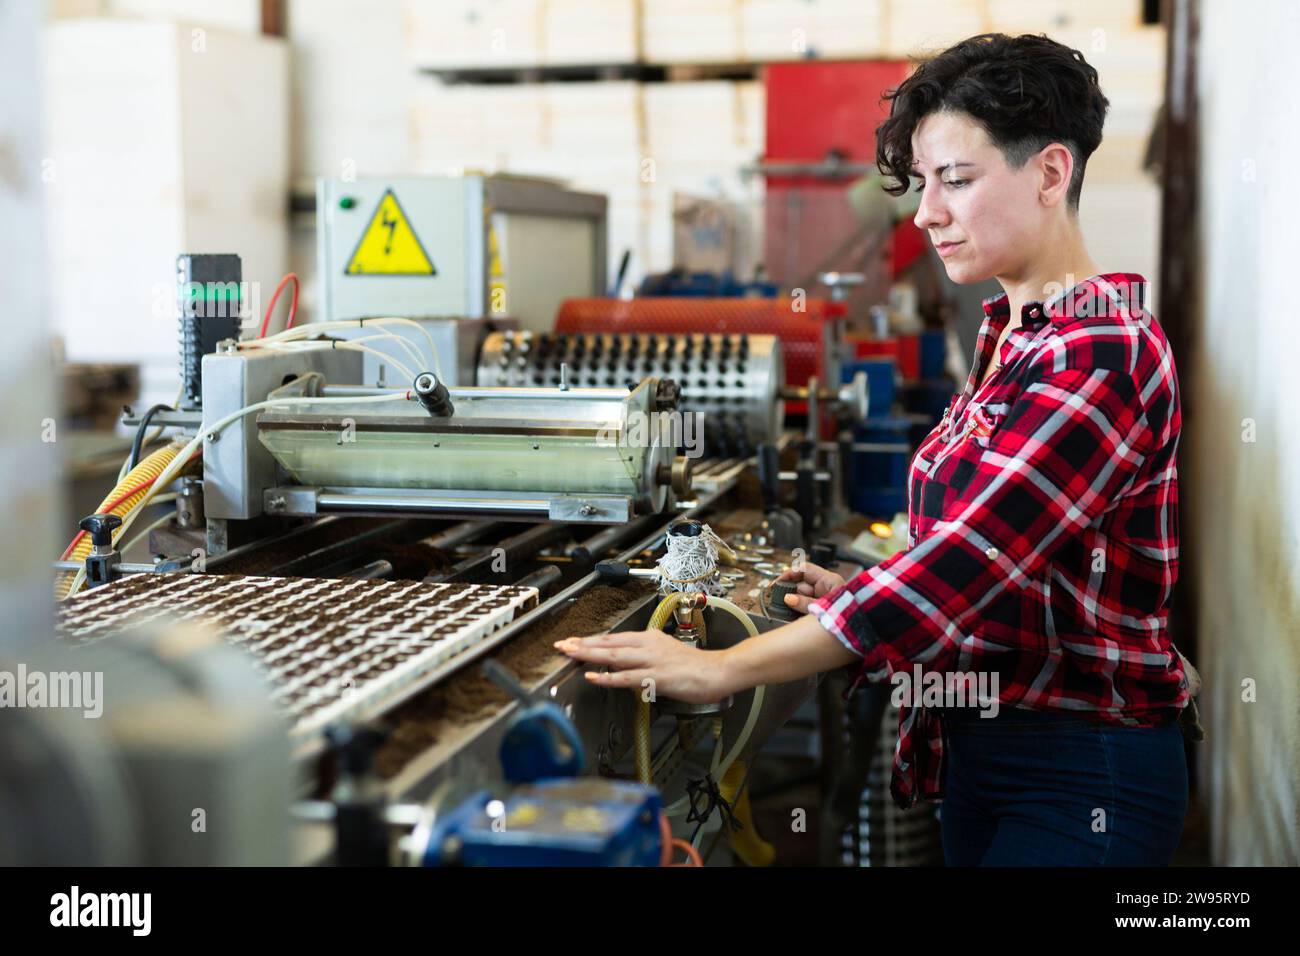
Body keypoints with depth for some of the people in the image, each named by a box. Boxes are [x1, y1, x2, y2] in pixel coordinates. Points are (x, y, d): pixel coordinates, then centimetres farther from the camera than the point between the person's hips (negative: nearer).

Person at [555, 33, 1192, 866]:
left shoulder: (1101, 354, -20)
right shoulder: (1010, 334, 9)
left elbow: (967, 556, -28)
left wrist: (723, 668, -28)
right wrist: (859, 595, 4)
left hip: (1083, 774, -8)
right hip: (978, 746, 8)